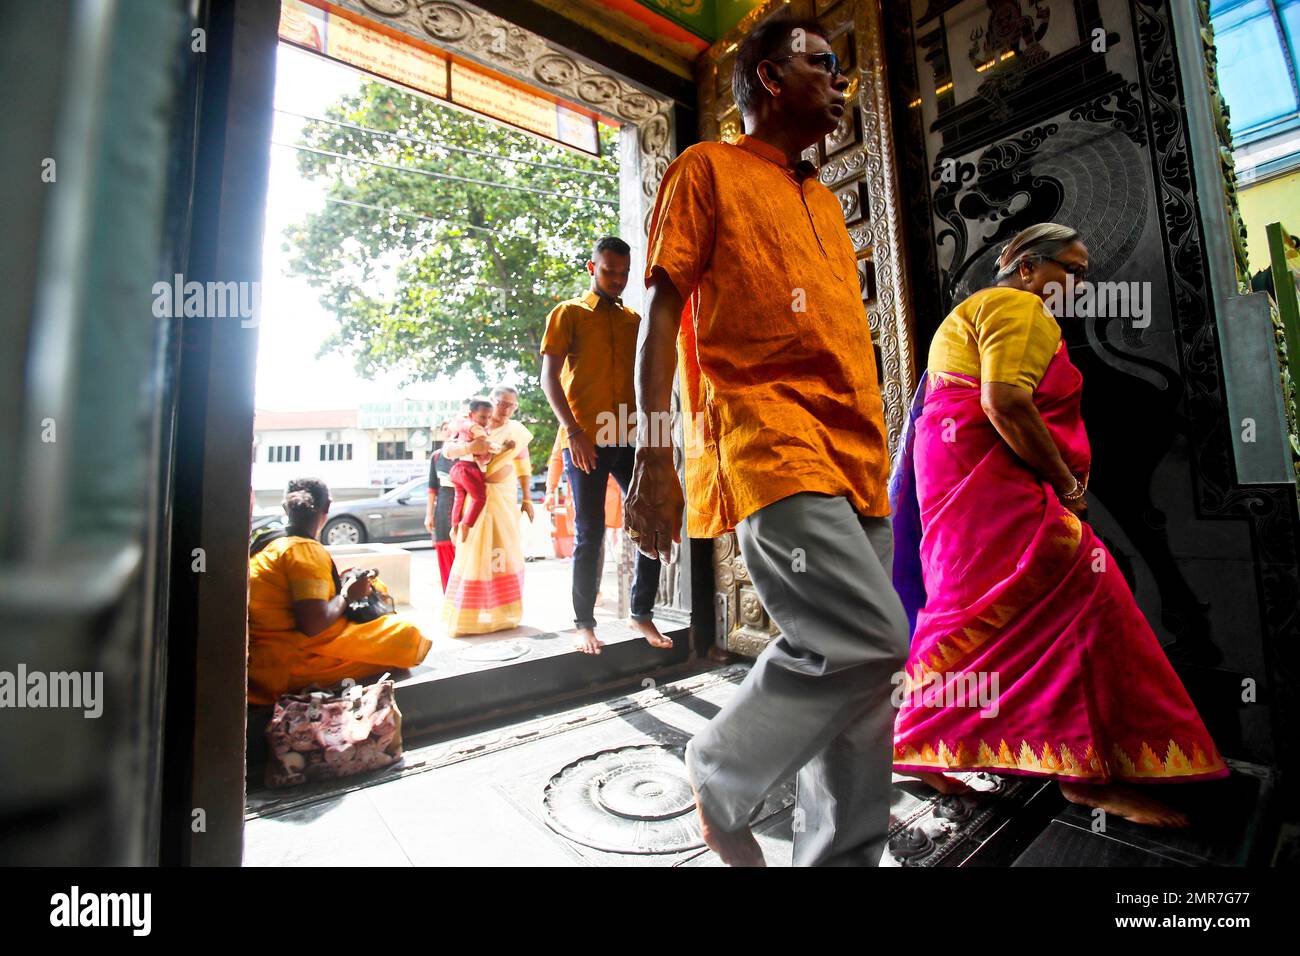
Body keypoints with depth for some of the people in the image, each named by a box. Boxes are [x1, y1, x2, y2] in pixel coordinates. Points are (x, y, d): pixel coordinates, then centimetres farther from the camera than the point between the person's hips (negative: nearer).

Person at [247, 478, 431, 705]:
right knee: (404, 633, -12)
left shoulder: (267, 542, 8)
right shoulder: (305, 550, -19)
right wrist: (347, 596, -10)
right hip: (287, 664, -9)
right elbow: (314, 625, -27)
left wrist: (338, 586, 15)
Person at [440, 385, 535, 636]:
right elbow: (447, 450, -9)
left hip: (505, 499, 2)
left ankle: (503, 614, 15)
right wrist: (469, 446, -29)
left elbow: (523, 467, 12)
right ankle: (465, 617, 2)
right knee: (473, 553, -4)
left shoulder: (517, 432, 6)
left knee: (506, 552, 4)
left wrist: (527, 499, 8)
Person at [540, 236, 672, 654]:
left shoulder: (634, 320, 19)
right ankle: (584, 623, 14)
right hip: (584, 442, -4)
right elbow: (549, 377, -2)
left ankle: (642, 613, 15)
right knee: (590, 535, -1)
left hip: (630, 440, 4)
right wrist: (573, 430, -13)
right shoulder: (568, 314, 7)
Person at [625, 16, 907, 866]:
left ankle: (842, 855, 23)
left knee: (862, 671, 5)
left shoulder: (825, 200, 30)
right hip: (769, 442, -7)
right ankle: (722, 776, 7)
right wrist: (653, 463, -13)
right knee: (867, 640, -19)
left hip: (856, 454, 8)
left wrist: (874, 458, 20)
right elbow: (661, 312, -2)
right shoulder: (708, 169, 10)